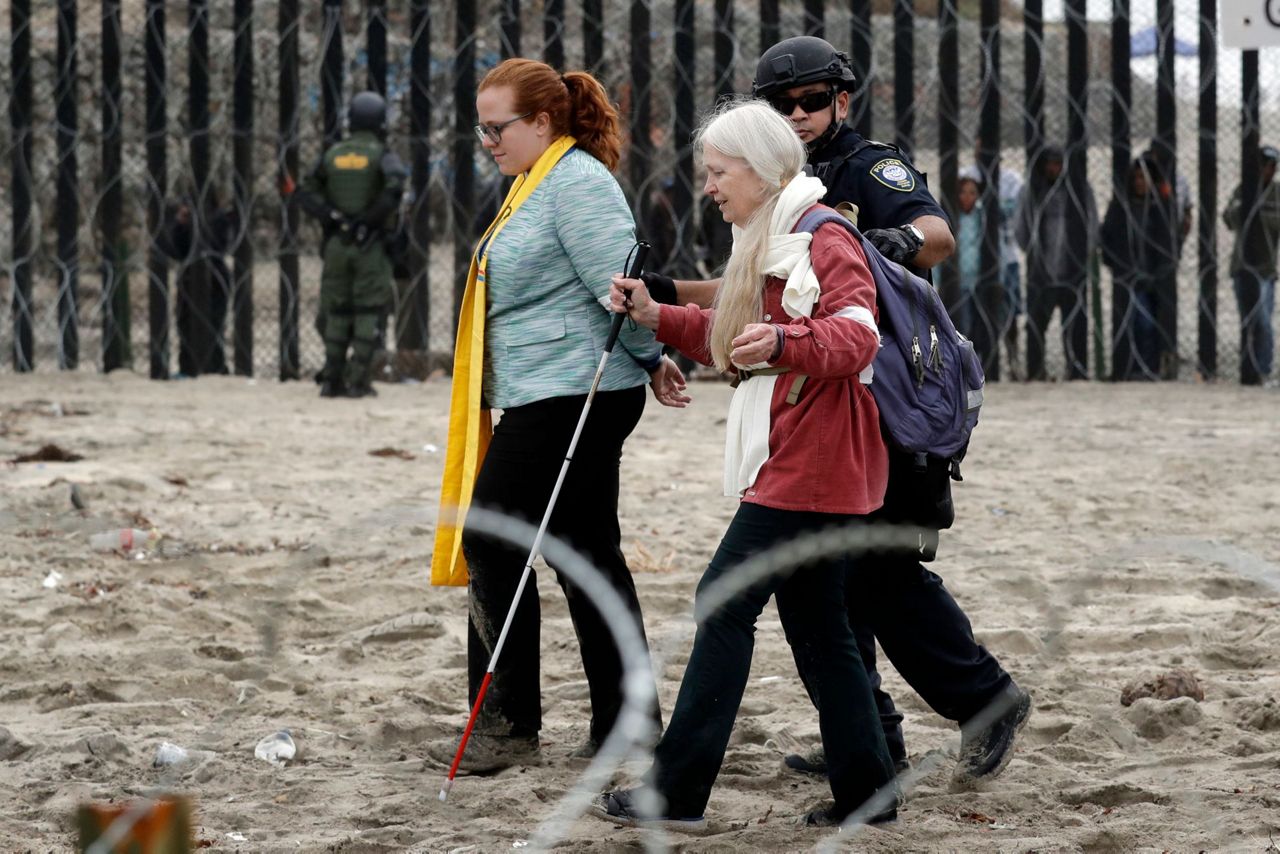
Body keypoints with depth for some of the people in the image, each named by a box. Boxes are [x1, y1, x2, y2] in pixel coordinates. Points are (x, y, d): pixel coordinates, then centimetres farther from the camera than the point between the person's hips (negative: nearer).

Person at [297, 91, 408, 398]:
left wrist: (333, 217, -6)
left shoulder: (333, 154, 9)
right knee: (367, 311, 0)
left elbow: (308, 193, 1)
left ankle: (332, 380, 5)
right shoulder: (381, 154, -3)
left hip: (336, 244, 4)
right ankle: (359, 381, -6)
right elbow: (395, 184, -22)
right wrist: (374, 218, -14)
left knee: (337, 312, 9)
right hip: (369, 244, -4)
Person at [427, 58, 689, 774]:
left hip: (568, 396, -11)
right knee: (588, 555, 10)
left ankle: (510, 728, -2)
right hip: (548, 399, 11)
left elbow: (618, 284, -19)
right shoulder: (539, 184, 19)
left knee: (490, 542, -6)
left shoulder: (577, 183, -14)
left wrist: (652, 360, -8)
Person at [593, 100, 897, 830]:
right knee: (817, 625, 11)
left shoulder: (823, 238, -12)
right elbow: (730, 345, 27)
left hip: (810, 462, -10)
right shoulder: (768, 243, 20)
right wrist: (658, 317, 13)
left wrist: (783, 341, -43)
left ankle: (678, 791, -8)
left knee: (724, 603, -9)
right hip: (792, 462, 10)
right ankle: (865, 790, 13)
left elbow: (857, 335, -25)